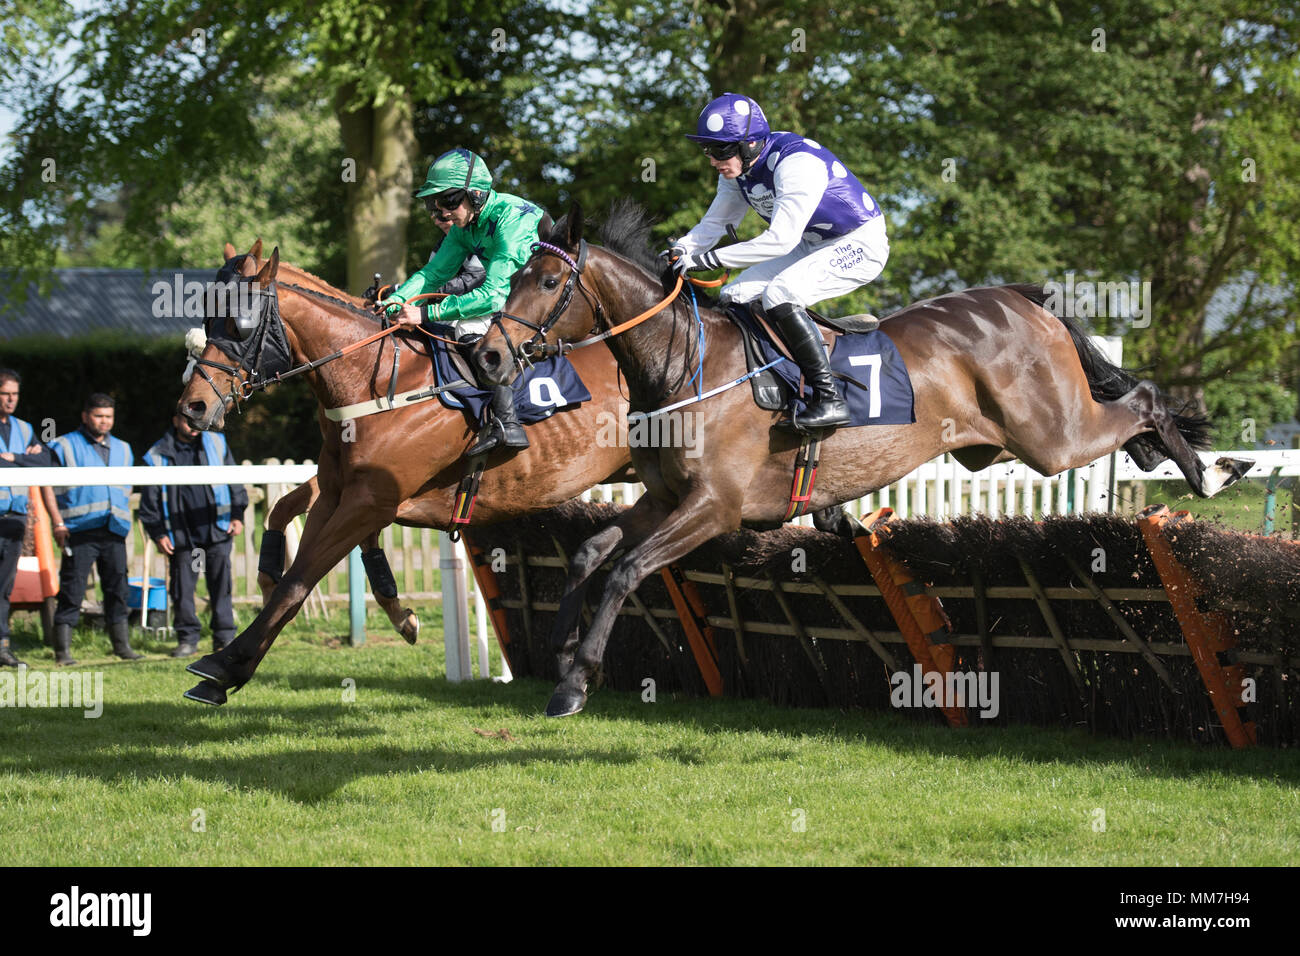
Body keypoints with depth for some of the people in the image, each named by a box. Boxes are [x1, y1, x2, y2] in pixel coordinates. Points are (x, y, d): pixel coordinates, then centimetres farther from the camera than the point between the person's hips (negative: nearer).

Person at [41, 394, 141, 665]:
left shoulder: (123, 450, 20)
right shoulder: (65, 446, 4)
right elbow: (47, 483, 1)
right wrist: (57, 522, -8)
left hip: (114, 531, 5)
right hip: (79, 530, -5)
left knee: (117, 589, 7)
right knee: (72, 590, -7)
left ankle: (122, 645, 15)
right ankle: (62, 650, -6)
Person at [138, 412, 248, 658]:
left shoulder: (216, 443, 7)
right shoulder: (158, 455, 2)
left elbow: (234, 481, 13)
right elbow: (150, 500, 4)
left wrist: (237, 515, 6)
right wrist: (158, 534, -1)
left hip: (217, 530, 1)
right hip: (182, 536, -1)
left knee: (221, 585, 2)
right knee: (182, 589, 0)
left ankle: (224, 637, 9)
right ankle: (187, 638, 10)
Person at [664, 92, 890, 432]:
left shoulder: (796, 163, -31)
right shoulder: (738, 170, -3)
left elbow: (781, 239, -35)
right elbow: (715, 222, 8)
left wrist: (709, 259, -36)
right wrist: (680, 251, -13)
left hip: (861, 245, -9)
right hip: (812, 247, 9)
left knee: (779, 294, -30)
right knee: (734, 296, 0)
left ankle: (830, 400, -28)